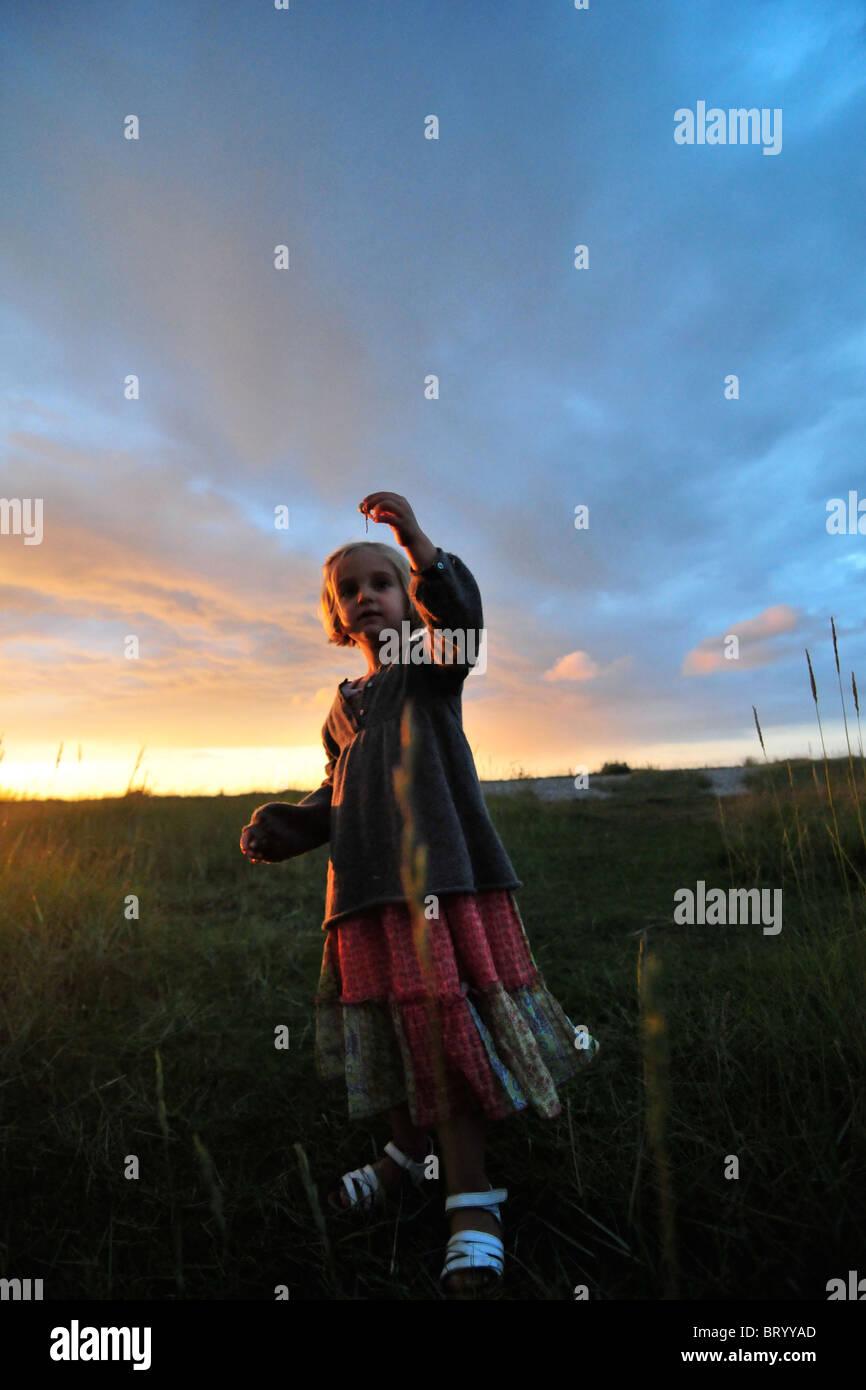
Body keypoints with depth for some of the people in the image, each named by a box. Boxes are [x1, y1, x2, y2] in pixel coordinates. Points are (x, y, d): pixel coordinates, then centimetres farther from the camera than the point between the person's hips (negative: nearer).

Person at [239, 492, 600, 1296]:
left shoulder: (432, 668, 4)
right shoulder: (342, 708, 19)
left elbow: (461, 618, -18)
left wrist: (418, 544, -31)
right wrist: (281, 828, 7)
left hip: (441, 868, -5)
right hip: (369, 883, 6)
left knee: (441, 1022, -7)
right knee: (392, 1023, 13)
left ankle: (471, 1201, 8)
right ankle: (411, 1149, 37)